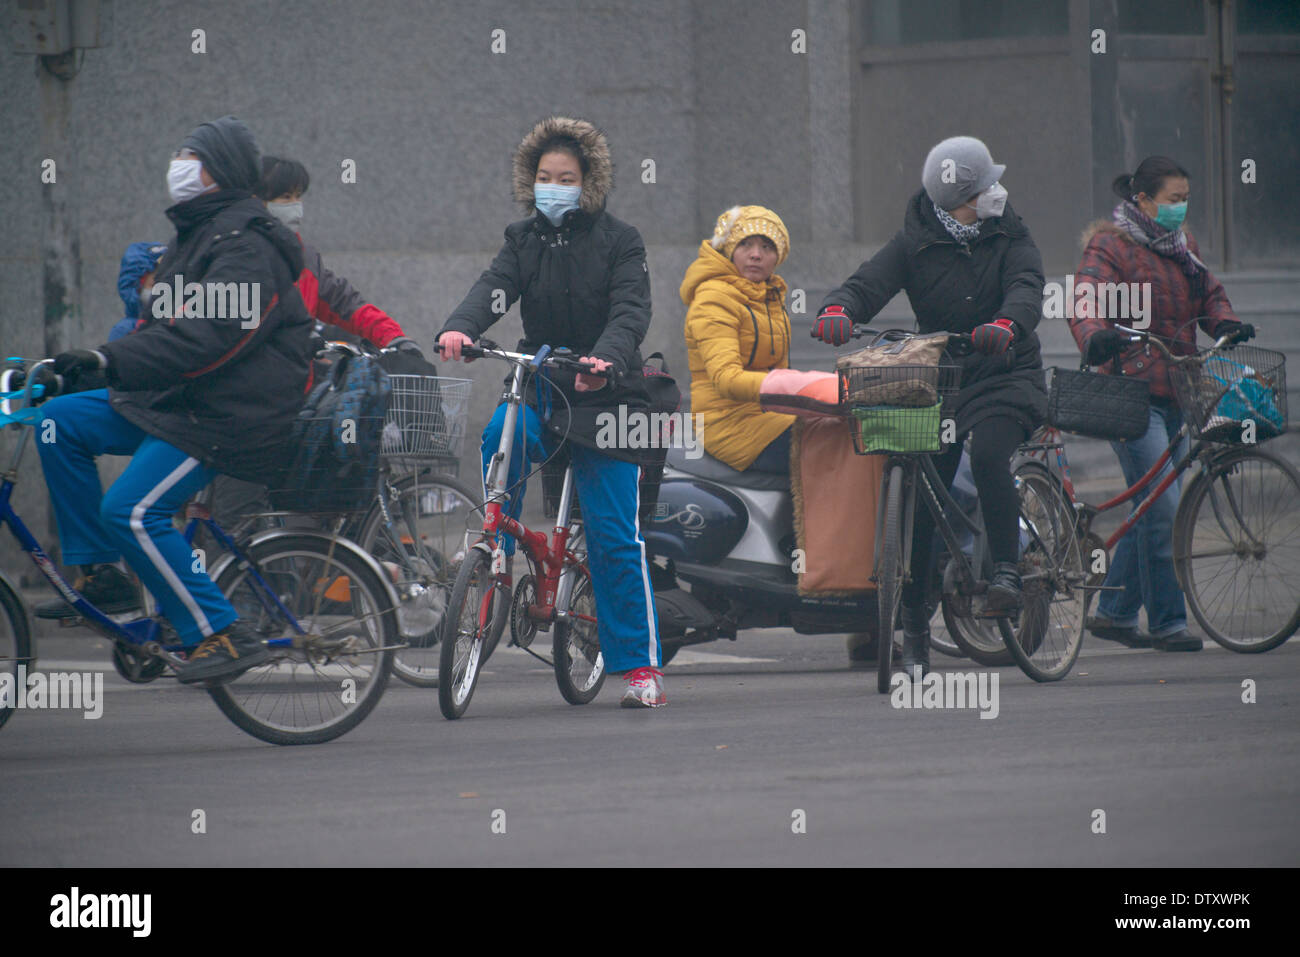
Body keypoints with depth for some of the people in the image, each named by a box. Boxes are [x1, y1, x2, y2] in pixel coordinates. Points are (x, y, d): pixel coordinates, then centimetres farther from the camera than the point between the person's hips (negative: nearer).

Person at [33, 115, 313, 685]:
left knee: (131, 511, -22)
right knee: (60, 422, 4)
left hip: (229, 416, -11)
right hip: (176, 401, 11)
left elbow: (208, 335, -29)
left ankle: (222, 636, -15)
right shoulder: (196, 234, 17)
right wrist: (86, 360, 7)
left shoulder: (246, 246, -17)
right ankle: (99, 576, 6)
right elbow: (161, 327, 20)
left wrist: (111, 360, -33)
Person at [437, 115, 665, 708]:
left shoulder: (618, 242, -1)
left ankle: (638, 664, 0)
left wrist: (606, 358, -38)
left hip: (604, 401, -3)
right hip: (541, 392, 3)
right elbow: (494, 288, -9)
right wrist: (459, 328, -32)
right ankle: (496, 552, -15)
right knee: (503, 431, -33)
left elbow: (631, 311, -16)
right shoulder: (525, 241, 9)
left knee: (614, 536, -7)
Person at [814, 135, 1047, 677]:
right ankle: (914, 625, 13)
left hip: (1004, 375, -2)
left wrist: (1006, 325, -41)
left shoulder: (1009, 239, 0)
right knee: (920, 500, -1)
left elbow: (1026, 289, -18)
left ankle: (1006, 570, -22)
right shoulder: (914, 246, 1)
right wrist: (839, 310, -35)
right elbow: (869, 283, -11)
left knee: (988, 452, -33)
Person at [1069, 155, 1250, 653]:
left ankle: (1114, 612, 22)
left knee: (1150, 509, 11)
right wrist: (1096, 337, -42)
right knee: (1162, 508, -13)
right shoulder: (1109, 247, -7)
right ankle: (1167, 622, -8)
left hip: (1174, 394, 8)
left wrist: (1226, 324, -5)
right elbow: (1087, 304, -20)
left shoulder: (1182, 245, 17)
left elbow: (1208, 295, 17)